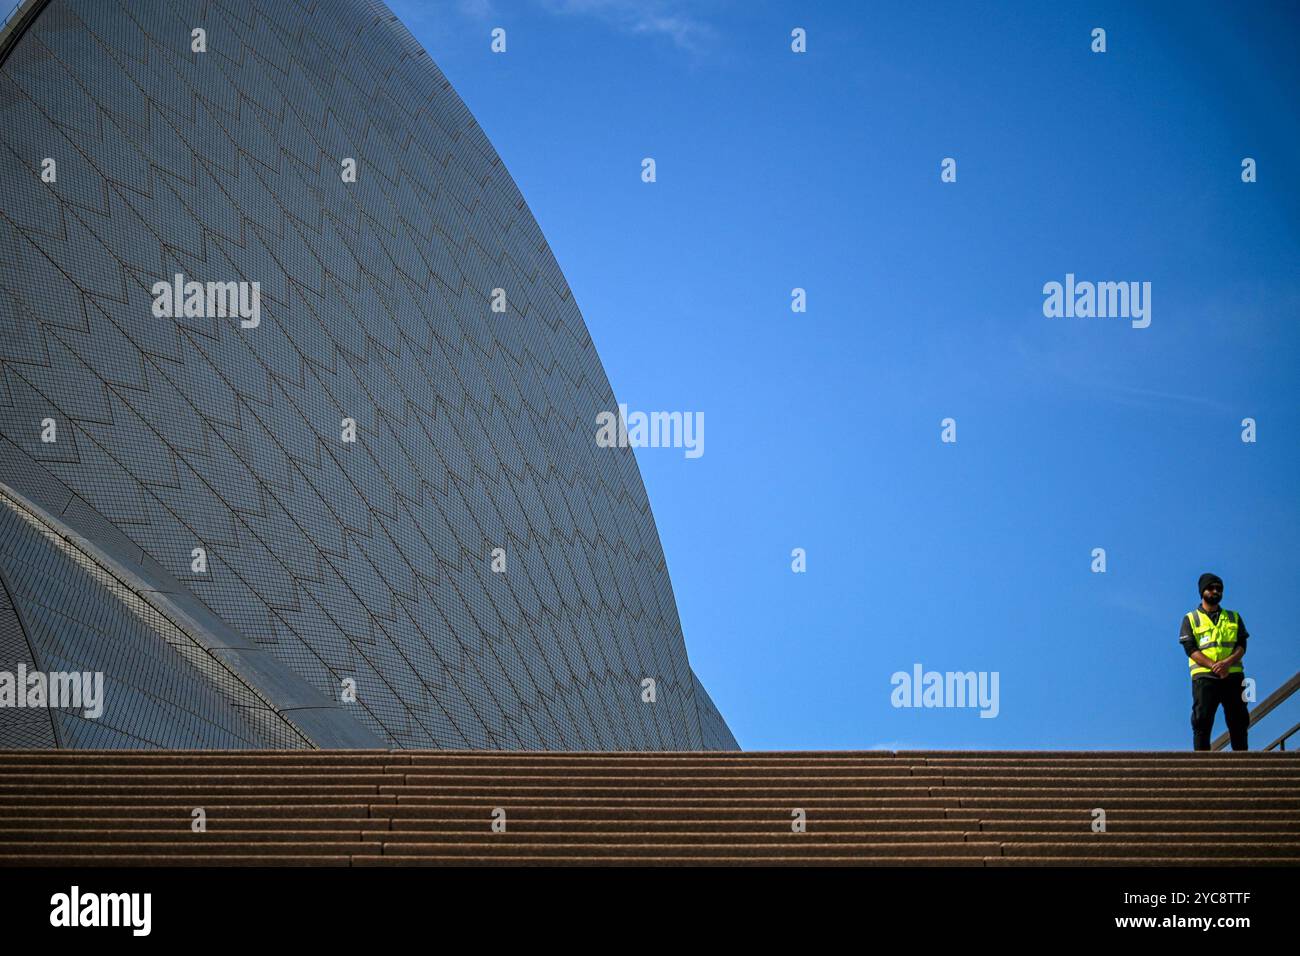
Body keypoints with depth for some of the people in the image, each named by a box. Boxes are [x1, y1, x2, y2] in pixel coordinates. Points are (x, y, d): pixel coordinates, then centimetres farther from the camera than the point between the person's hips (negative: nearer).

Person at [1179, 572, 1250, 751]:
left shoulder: (1234, 617, 20)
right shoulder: (1190, 619, 12)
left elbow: (1242, 645, 6)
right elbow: (1190, 649, -2)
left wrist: (1228, 662, -15)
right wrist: (1214, 666, -16)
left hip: (1233, 676, 3)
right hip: (1204, 676, -3)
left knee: (1238, 723, -1)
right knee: (1202, 723, -10)